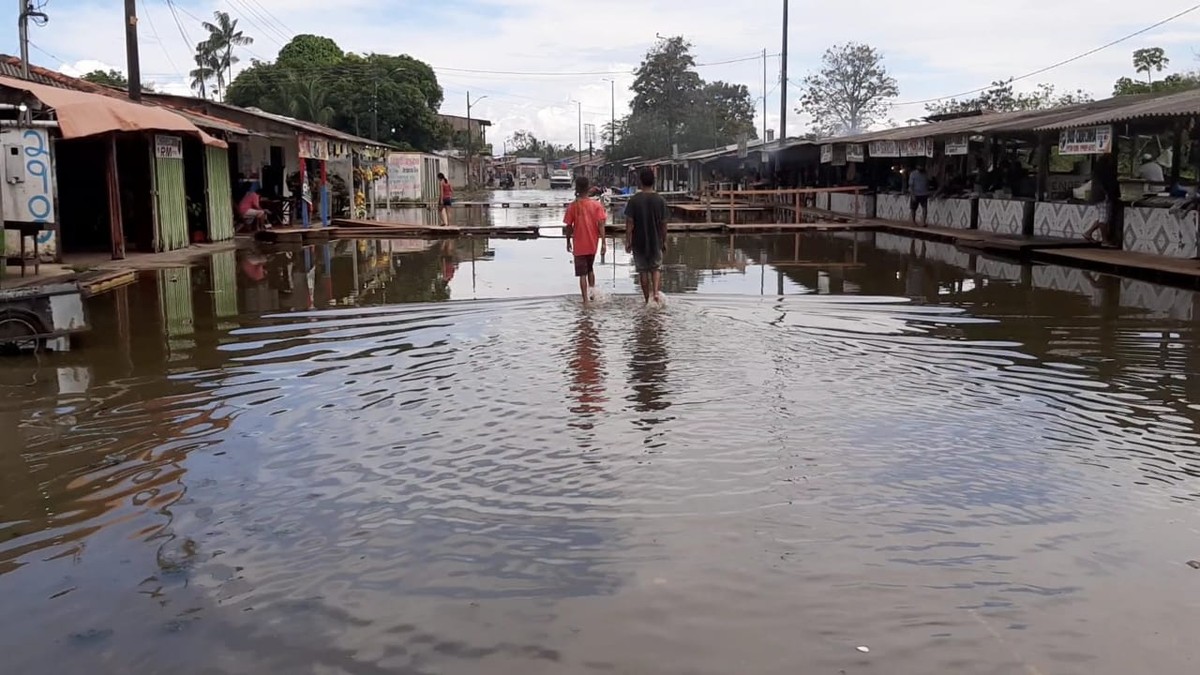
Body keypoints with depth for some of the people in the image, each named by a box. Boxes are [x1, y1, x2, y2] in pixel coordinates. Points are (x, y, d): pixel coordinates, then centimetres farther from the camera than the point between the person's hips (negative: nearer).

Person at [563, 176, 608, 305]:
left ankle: (586, 299, 0)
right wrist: (603, 243, -6)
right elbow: (601, 225, -9)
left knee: (582, 273, 3)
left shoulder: (572, 206, -9)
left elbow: (569, 226, -4)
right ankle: (592, 291, 22)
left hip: (579, 245, -2)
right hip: (593, 244, 2)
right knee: (590, 268, 26)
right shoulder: (596, 205, -6)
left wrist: (568, 242, 9)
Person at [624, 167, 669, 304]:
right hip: (656, 242, 1)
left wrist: (627, 242, -3)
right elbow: (663, 224, 0)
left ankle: (648, 300, 15)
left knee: (643, 271, 11)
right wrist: (664, 242, 10)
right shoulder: (660, 200, -5)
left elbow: (629, 224, -11)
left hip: (639, 243, -1)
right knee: (656, 267, 17)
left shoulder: (634, 200, -10)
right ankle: (656, 290, -7)